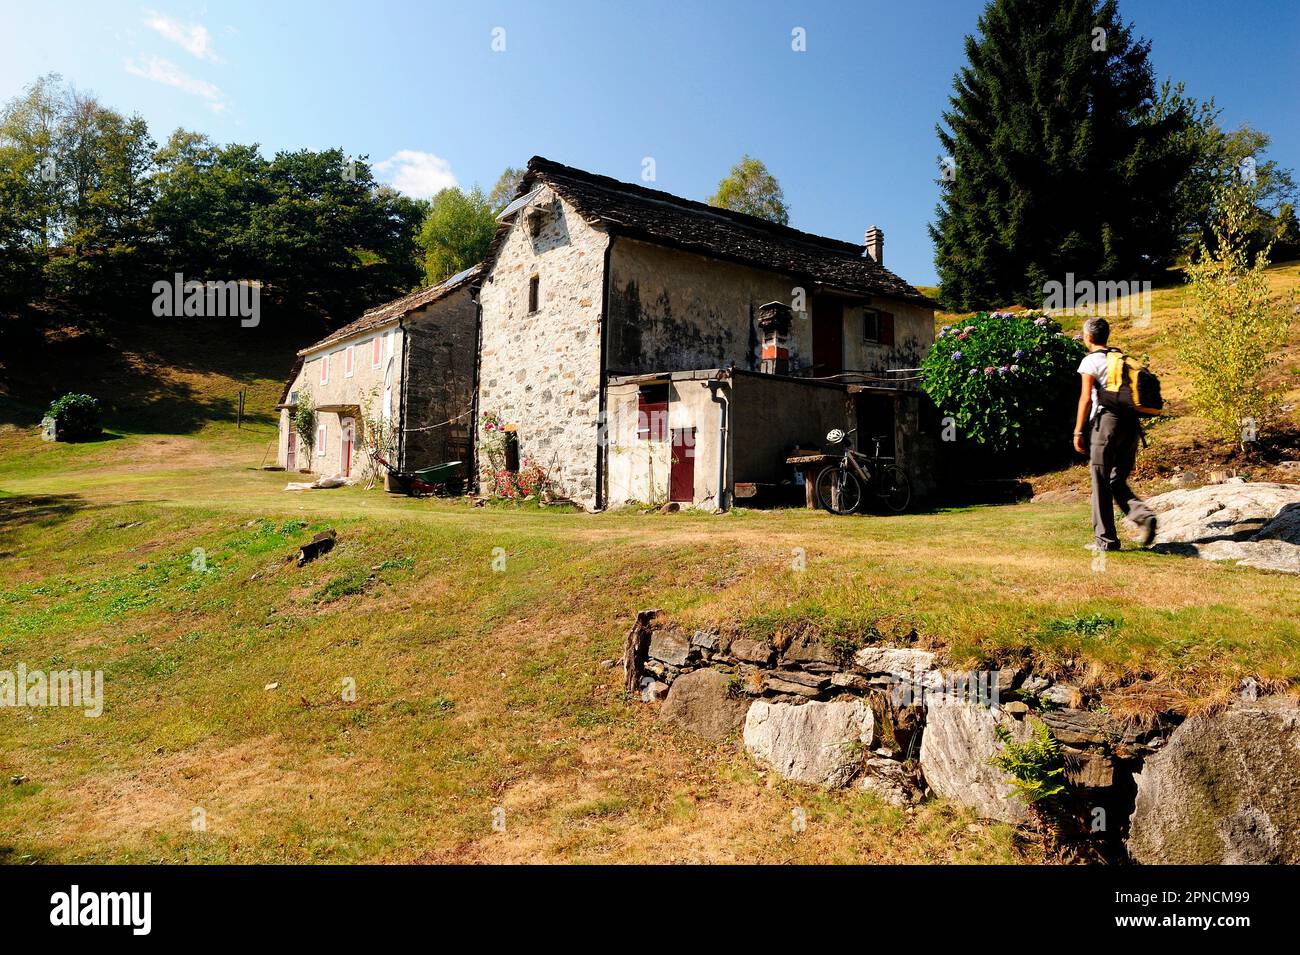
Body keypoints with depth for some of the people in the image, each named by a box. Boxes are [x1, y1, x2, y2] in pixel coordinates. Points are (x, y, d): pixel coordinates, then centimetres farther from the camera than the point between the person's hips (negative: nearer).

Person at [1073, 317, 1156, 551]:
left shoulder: (1090, 361, -3)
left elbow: (1086, 398, -9)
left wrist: (1078, 432, -6)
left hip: (1106, 420, -6)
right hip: (1130, 422, 7)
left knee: (1101, 483, 1)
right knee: (1118, 481, 16)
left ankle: (1105, 539, 3)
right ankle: (1144, 516, -8)